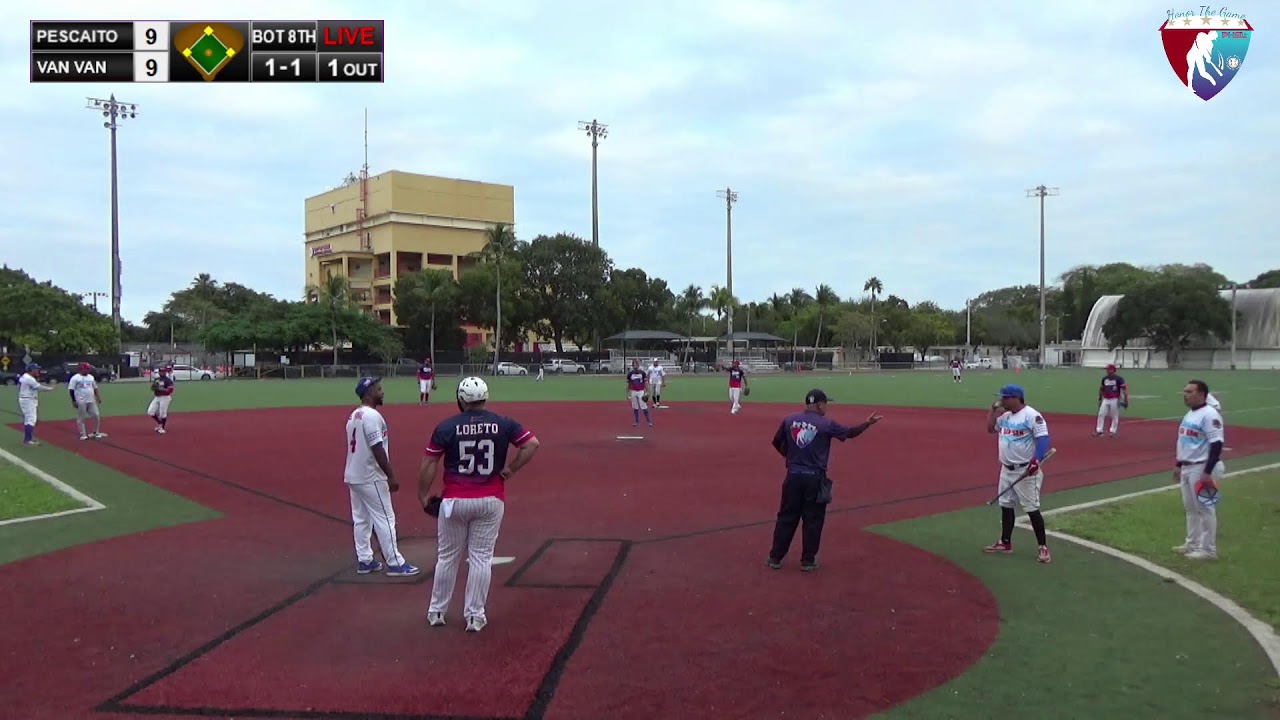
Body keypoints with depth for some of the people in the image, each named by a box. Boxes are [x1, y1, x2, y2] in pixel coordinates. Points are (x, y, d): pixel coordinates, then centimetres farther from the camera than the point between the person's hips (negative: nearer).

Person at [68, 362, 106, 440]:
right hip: (81, 402, -5)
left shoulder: (91, 377, 12)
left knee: (96, 415, 4)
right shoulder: (75, 378, -7)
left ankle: (96, 432, 18)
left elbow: (95, 388, 18)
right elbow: (71, 390, -9)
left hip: (91, 401, 6)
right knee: (81, 418, 2)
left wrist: (98, 397, 12)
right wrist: (74, 401, -14)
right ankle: (83, 434, 8)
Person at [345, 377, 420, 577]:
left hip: (352, 476, 10)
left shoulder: (353, 415, 11)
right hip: (370, 478, -10)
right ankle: (395, 564, -1)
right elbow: (377, 449, -23)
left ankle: (364, 560, 19)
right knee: (385, 519, -4)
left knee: (360, 519, 14)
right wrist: (391, 476, -20)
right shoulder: (372, 416, -18)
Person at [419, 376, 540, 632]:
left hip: (454, 501, 0)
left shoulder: (446, 427, -5)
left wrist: (423, 496, 5)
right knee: (481, 558, 8)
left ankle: (436, 612, 24)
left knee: (447, 557, 14)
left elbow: (429, 465, -5)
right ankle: (475, 616, 11)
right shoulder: (503, 424, -1)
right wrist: (510, 470, 0)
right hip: (491, 501, 0)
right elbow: (532, 443, -5)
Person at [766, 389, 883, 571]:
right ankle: (808, 561, 13)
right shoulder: (826, 424, -7)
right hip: (815, 478, -3)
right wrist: (868, 423, 12)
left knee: (786, 517, 11)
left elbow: (777, 443, 11)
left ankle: (775, 558, 15)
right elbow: (850, 433, 2)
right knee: (813, 520, 8)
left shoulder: (789, 420, 2)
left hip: (793, 476, 3)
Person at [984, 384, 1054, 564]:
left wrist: (1036, 460, -35)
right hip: (1006, 470, 9)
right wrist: (994, 407, 8)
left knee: (1032, 509, -7)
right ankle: (1005, 543, 26)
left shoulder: (1031, 415, -16)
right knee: (1005, 505, 15)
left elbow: (1043, 439, -22)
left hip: (1026, 470, -9)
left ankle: (1043, 547, 2)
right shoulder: (1005, 415, 10)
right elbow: (990, 428, 20)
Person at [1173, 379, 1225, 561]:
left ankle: (1208, 549, 5)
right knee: (1190, 507, 16)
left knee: (1204, 509, -3)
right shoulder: (1189, 414, 13)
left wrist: (1208, 472, -25)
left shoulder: (1209, 414, -17)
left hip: (1202, 468, -10)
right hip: (1187, 468, 10)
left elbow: (1217, 444, -22)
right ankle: (1192, 544, 26)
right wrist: (1178, 464, 22)